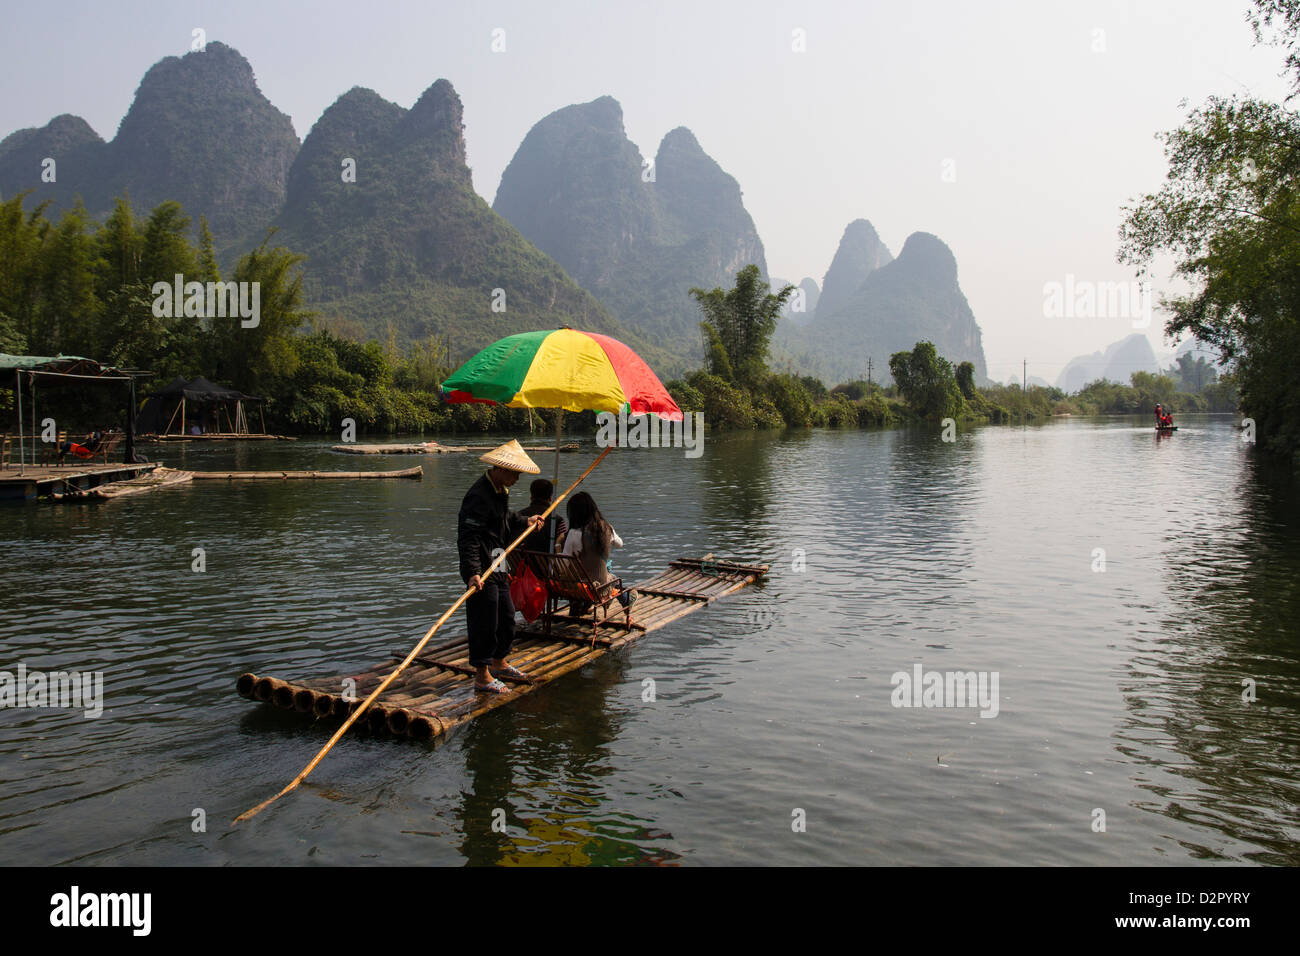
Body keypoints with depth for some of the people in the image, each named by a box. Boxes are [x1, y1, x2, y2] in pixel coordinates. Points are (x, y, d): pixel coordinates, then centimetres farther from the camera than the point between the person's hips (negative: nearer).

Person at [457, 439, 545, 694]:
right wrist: (473, 572, -33)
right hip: (482, 572, -10)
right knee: (485, 623, -2)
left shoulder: (500, 490, 11)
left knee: (507, 618, 20)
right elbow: (468, 538, -26)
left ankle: (499, 663, 38)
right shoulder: (478, 496, -21)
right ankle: (482, 676, 10)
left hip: (497, 568, 10)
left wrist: (525, 521, 14)